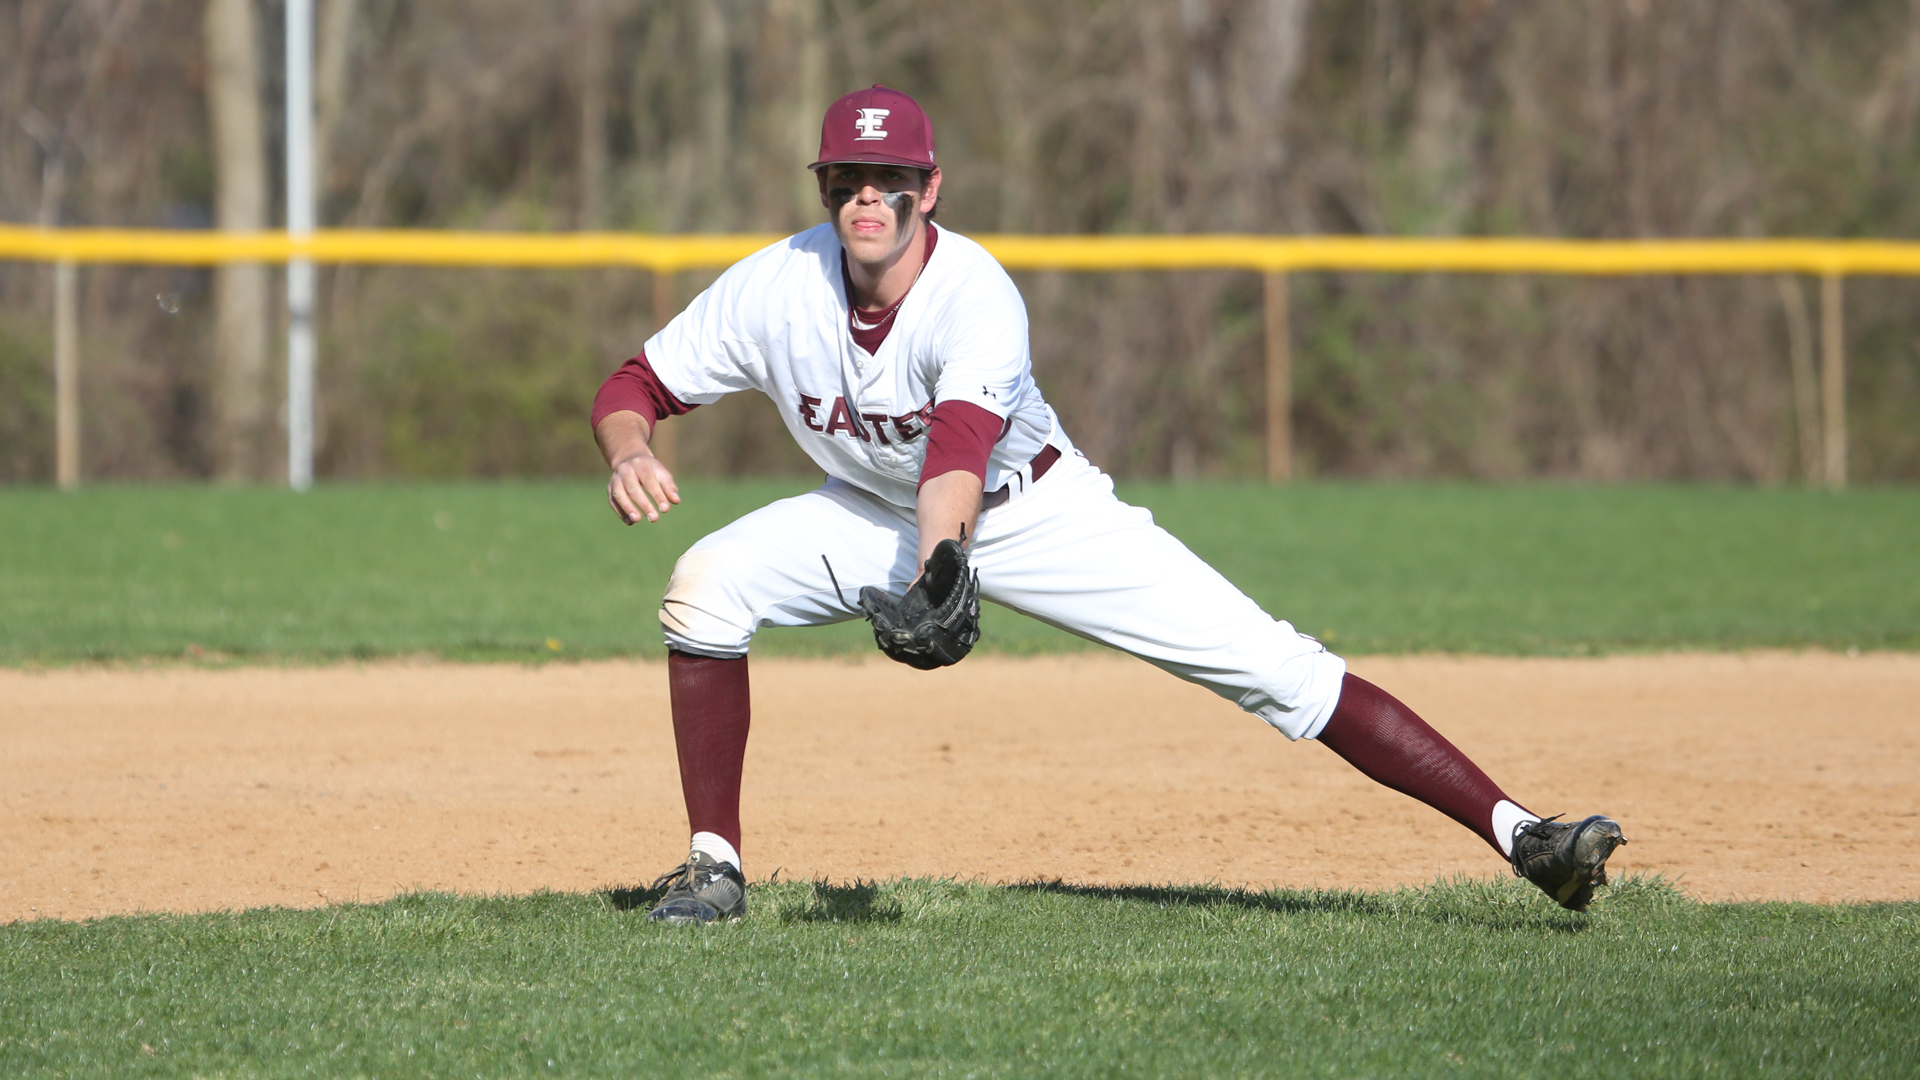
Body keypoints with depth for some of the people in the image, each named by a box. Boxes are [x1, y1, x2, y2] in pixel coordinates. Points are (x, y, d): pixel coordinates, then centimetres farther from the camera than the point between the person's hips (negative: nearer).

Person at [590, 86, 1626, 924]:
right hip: (873, 512, 4)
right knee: (706, 582, -22)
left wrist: (934, 575, -65)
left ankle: (1516, 832, -19)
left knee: (1277, 668, -15)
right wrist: (627, 452, -36)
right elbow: (633, 386, -12)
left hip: (1028, 506, -3)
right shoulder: (774, 289, -20)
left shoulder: (976, 296, -31)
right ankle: (713, 866, -8)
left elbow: (960, 451, -47)